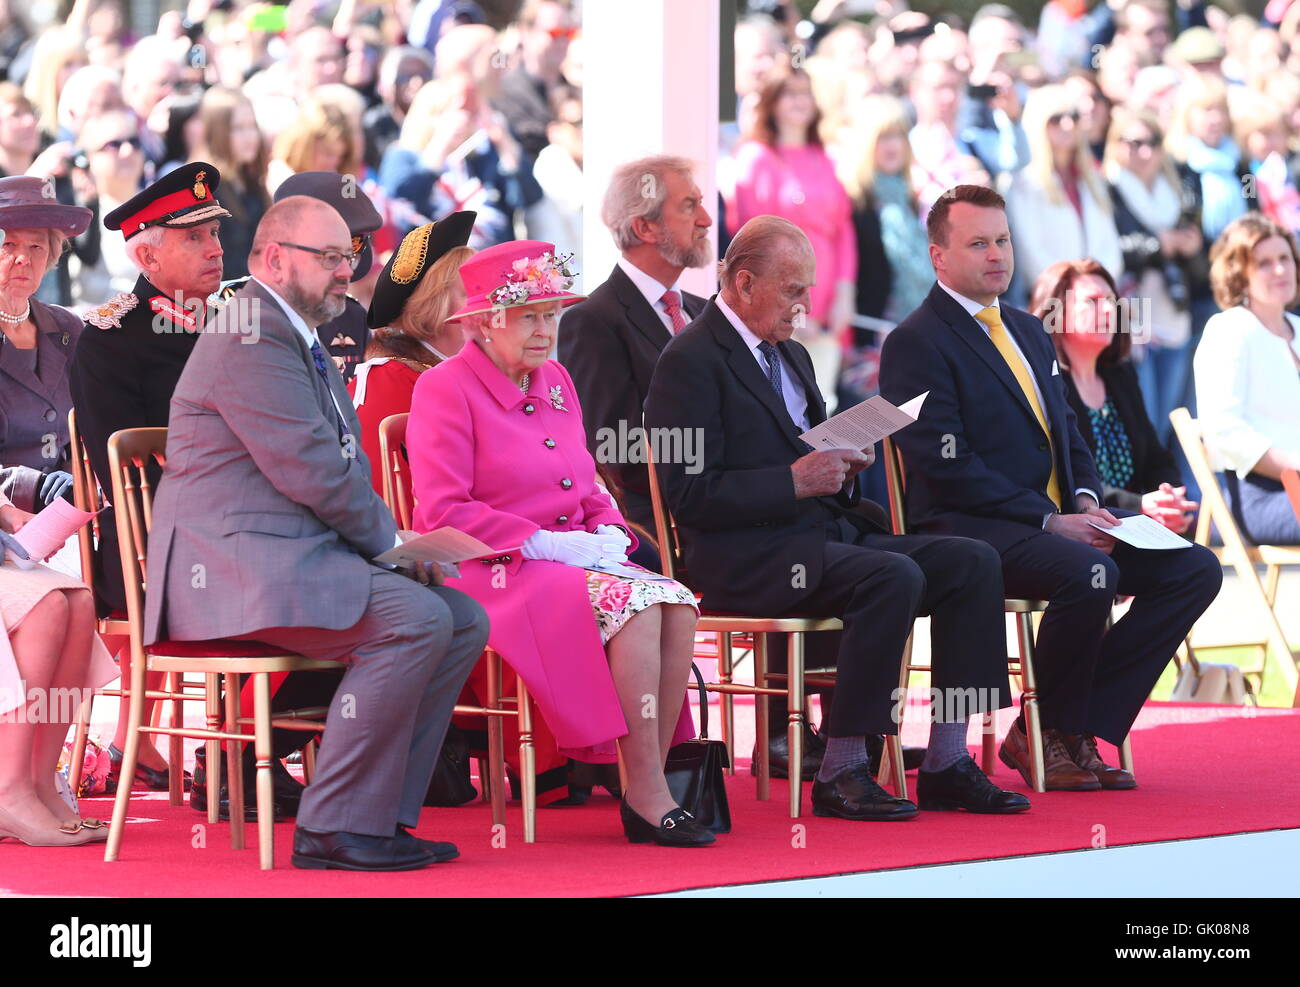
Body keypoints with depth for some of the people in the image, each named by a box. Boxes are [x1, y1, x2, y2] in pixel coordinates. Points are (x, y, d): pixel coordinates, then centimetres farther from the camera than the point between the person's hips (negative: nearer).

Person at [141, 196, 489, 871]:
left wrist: (389, 538, 4)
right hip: (232, 564, -11)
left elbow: (343, 466, 23)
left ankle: (381, 815, 3)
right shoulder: (252, 336, -13)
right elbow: (312, 473, -19)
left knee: (464, 621, 4)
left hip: (294, 557, 11)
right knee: (416, 619, -27)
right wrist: (390, 540, -6)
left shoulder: (297, 337, 22)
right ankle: (333, 828, -21)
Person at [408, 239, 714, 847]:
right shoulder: (445, 389, -5)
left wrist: (608, 532, 1)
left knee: (676, 603, -21)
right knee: (633, 605, -30)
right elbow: (442, 513, -13)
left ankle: (648, 786, -22)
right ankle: (648, 798, -28)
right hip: (489, 573, -7)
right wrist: (543, 543, -18)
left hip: (569, 562, 7)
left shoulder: (555, 382, 18)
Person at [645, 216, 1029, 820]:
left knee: (972, 562, -9)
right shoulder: (690, 361, -7)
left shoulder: (790, 355, 22)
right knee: (895, 577, -32)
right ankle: (841, 773, -24)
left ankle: (946, 764, -10)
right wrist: (794, 481, -19)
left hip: (826, 533, 9)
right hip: (744, 557, -9)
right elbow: (688, 494, -15)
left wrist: (843, 468, 4)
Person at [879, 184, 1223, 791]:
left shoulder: (1029, 331, 22)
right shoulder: (917, 343, -6)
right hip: (969, 531, -8)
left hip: (1061, 521, 9)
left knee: (1195, 568, -9)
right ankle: (1044, 734, -12)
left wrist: (1086, 500, 1)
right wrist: (1051, 522, -19)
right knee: (1089, 574, -35)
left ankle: (1083, 728, -9)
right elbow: (949, 467, -14)